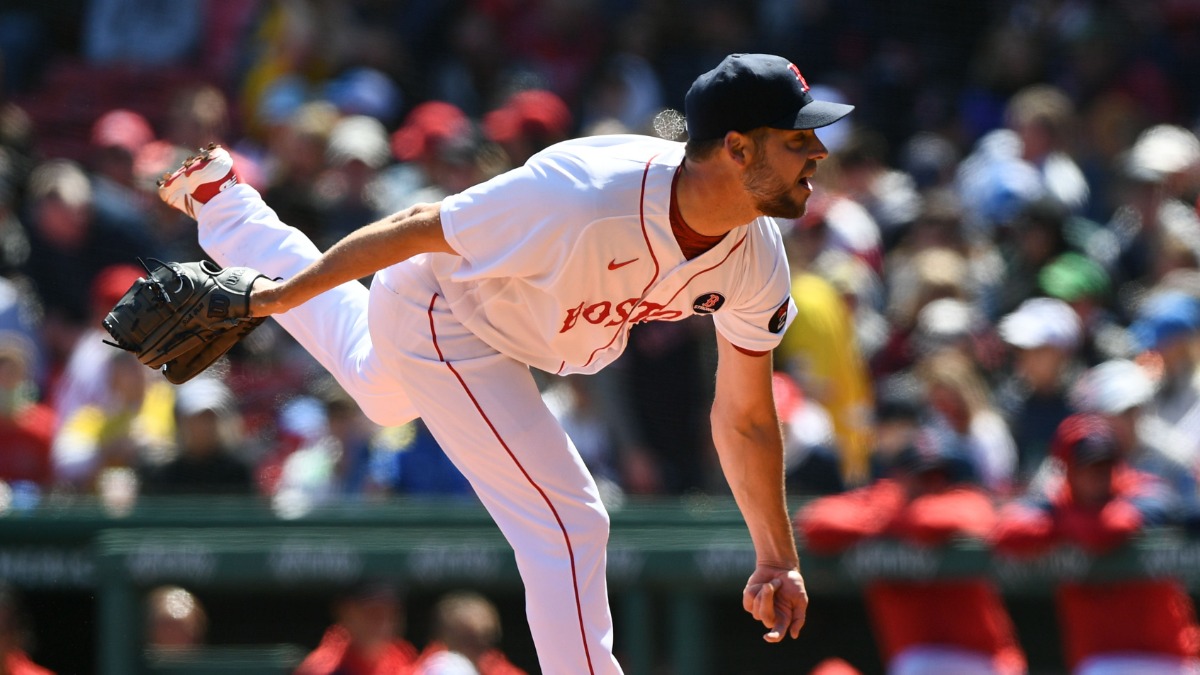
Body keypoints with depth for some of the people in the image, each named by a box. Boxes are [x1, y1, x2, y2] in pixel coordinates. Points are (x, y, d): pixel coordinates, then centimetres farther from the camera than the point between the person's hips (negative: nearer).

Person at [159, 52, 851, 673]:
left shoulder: (756, 262, -22)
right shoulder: (581, 198, -43)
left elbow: (745, 418, -7)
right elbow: (418, 231, -30)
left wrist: (777, 559, -7)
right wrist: (285, 295, -20)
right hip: (440, 320, -8)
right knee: (565, 524, -16)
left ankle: (222, 199, 55)